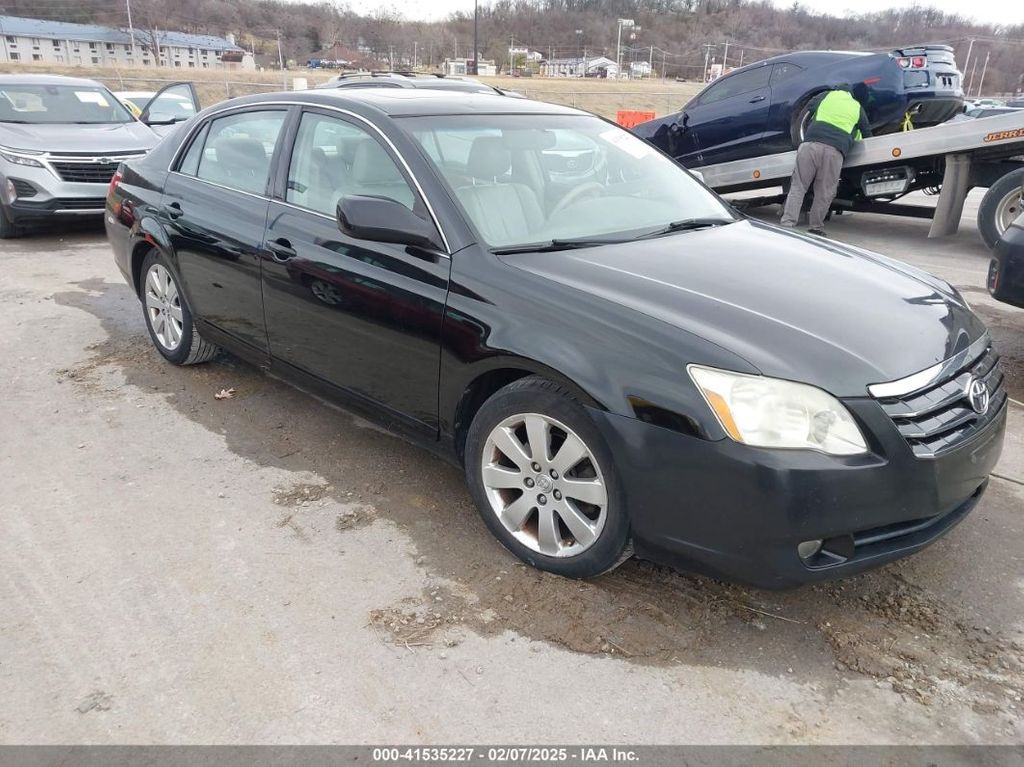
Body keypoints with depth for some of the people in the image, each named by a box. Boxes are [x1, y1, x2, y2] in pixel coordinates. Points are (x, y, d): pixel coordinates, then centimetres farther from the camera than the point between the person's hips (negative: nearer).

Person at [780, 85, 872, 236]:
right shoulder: (858, 108, 25)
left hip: (811, 143, 0)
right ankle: (815, 227, 7)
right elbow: (867, 134, 30)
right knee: (825, 192, 6)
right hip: (835, 151, 0)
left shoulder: (827, 95, 24)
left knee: (798, 186, 1)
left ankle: (787, 223, -10)